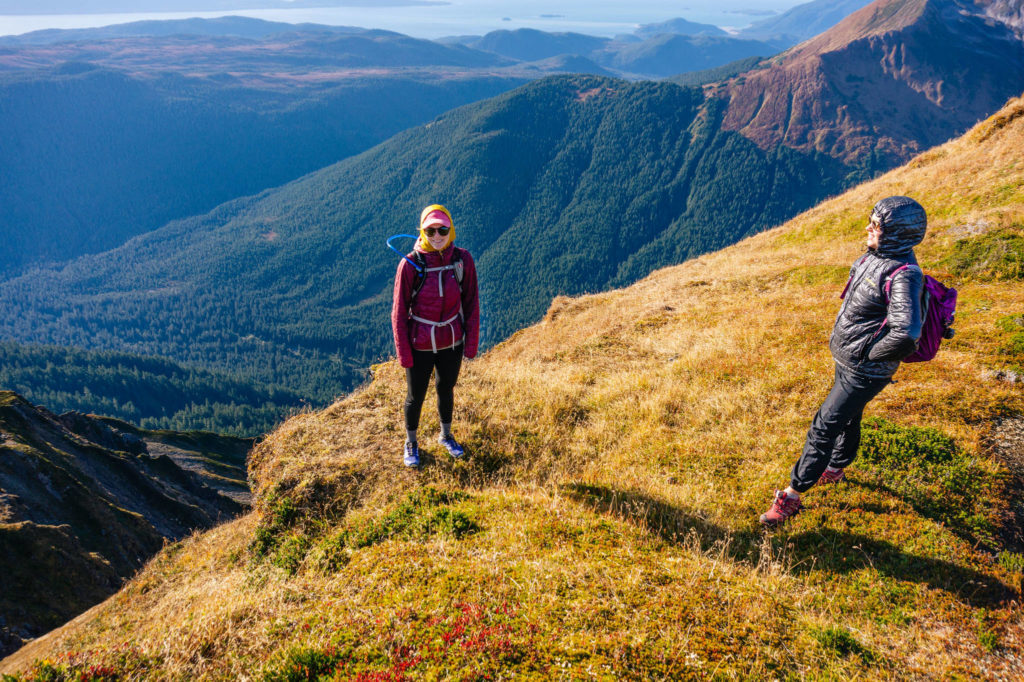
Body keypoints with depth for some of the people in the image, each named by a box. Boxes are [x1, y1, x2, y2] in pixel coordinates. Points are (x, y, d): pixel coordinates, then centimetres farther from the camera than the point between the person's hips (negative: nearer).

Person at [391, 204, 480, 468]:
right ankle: (411, 443, 40)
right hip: (420, 346, -2)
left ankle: (446, 436, 48)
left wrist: (471, 343, 0)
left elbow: (471, 304, -1)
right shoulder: (410, 264, -17)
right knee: (416, 396, 15)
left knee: (446, 390, 23)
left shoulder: (463, 260, -10)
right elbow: (399, 312, -11)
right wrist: (403, 353, -10)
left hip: (452, 344, 3)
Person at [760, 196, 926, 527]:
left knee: (824, 426, -4)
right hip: (844, 359, 9)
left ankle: (792, 496, 7)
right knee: (848, 418, 28)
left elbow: (906, 335, -41)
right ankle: (835, 469, 51)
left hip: (864, 372, -9)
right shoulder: (876, 256, -2)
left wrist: (869, 353, -25)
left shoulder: (903, 276, -29)